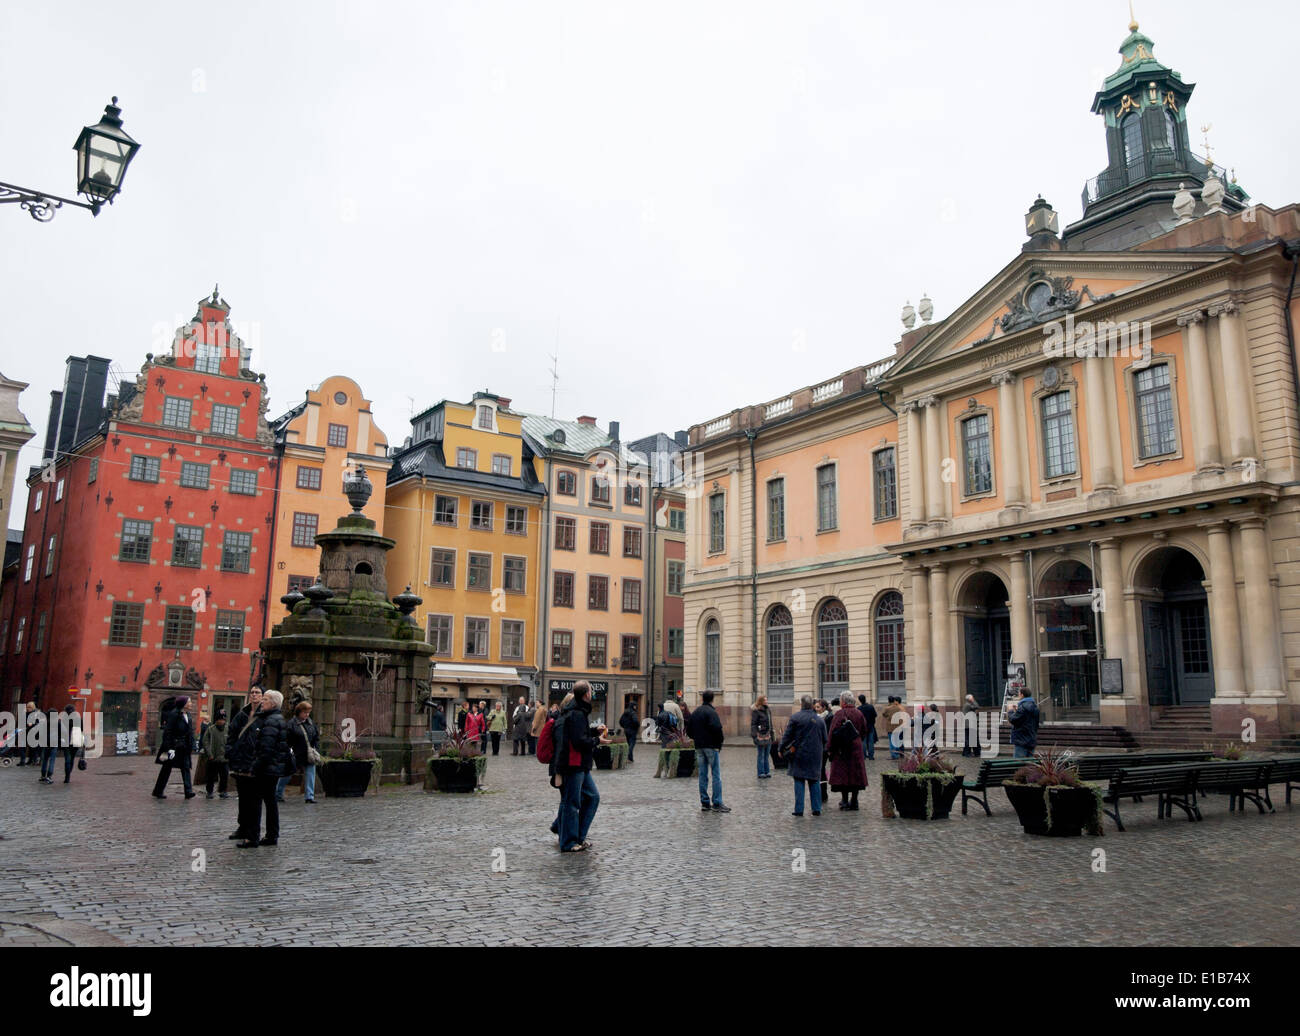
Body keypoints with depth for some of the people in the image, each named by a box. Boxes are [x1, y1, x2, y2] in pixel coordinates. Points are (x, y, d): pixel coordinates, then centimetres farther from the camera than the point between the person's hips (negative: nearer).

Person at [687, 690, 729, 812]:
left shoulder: (695, 712, 12)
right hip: (711, 747, -7)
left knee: (702, 775, 10)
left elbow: (688, 729, 14)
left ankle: (704, 803, 11)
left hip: (699, 747, 7)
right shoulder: (711, 712, -11)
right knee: (716, 775, -3)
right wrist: (719, 743, -10)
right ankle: (717, 804, -6)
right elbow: (717, 728, -23)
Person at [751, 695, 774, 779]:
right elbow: (753, 724, -12)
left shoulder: (768, 710, 12)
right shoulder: (756, 711, -10)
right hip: (760, 736, -7)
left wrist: (772, 734, 17)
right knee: (761, 755, -1)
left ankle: (767, 772, 18)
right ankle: (761, 773, 5)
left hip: (768, 736, 7)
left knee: (767, 755, 11)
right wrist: (755, 736, -18)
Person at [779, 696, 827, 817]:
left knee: (799, 782, 2)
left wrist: (782, 749, 4)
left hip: (799, 754, -3)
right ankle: (817, 809, 10)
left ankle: (799, 810, 1)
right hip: (815, 756, 3)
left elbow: (787, 736, -7)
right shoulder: (819, 719, 5)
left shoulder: (795, 717, -8)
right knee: (814, 782, 10)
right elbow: (824, 739, 11)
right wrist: (821, 751, 25)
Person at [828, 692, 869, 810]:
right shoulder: (859, 714, 5)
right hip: (856, 749, 4)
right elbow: (864, 731, 12)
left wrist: (831, 749, -6)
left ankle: (845, 801, 2)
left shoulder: (839, 714, -11)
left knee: (842, 775, 2)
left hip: (842, 750, -4)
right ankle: (854, 801, 11)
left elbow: (833, 732, -14)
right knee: (856, 774, 9)